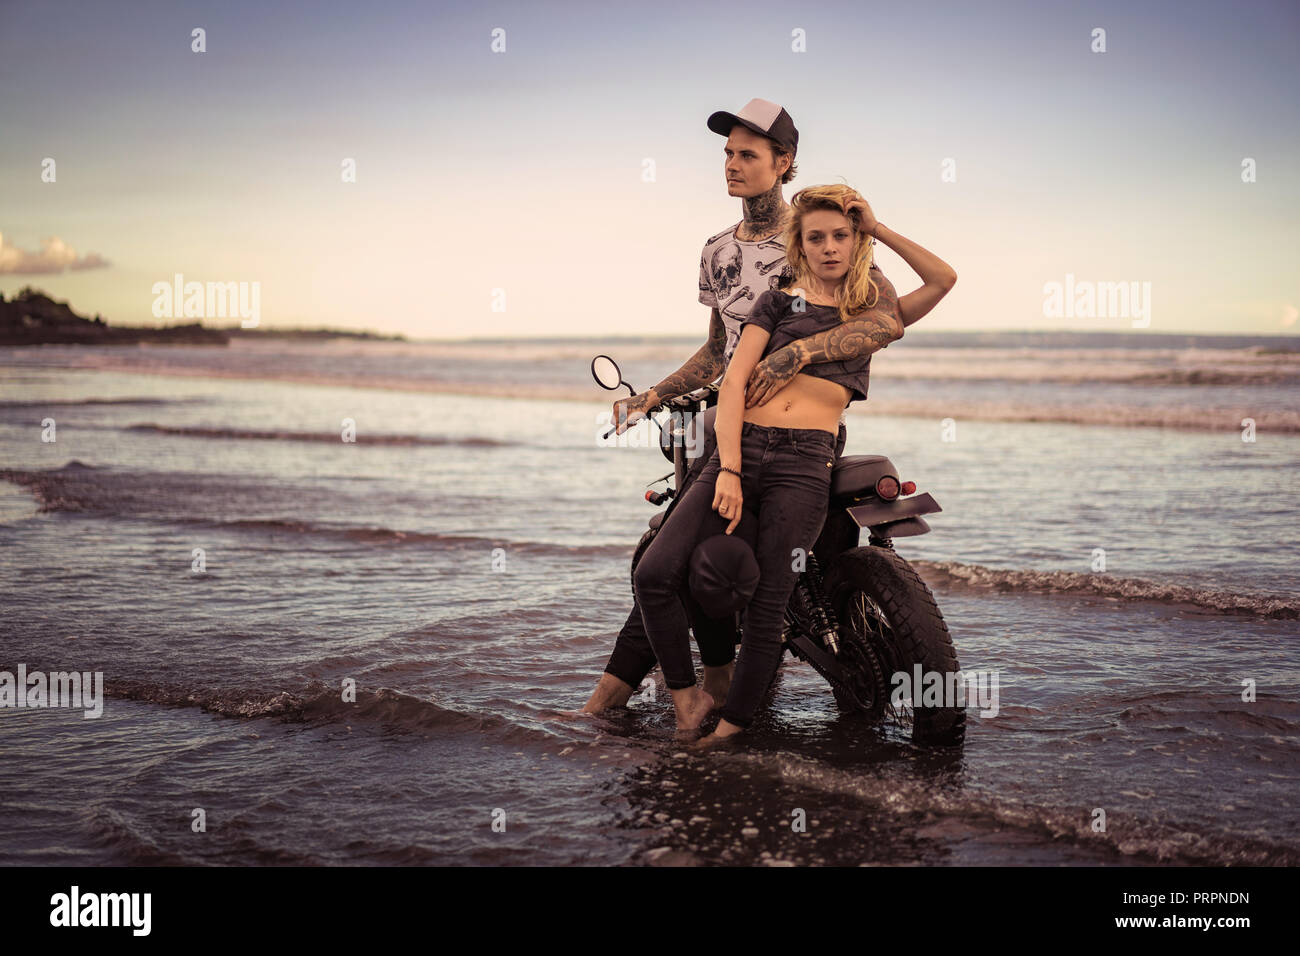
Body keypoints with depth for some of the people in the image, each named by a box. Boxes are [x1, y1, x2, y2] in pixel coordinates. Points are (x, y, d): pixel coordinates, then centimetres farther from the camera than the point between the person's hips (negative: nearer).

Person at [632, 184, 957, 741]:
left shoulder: (875, 319, 18)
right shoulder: (778, 303, 16)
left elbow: (944, 279, 4)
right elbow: (734, 382, 5)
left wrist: (877, 228, 9)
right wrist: (729, 471, -8)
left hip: (805, 464, -1)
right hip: (740, 450, 1)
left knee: (768, 607, -9)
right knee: (655, 573, -16)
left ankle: (730, 725, 6)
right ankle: (687, 695, 2)